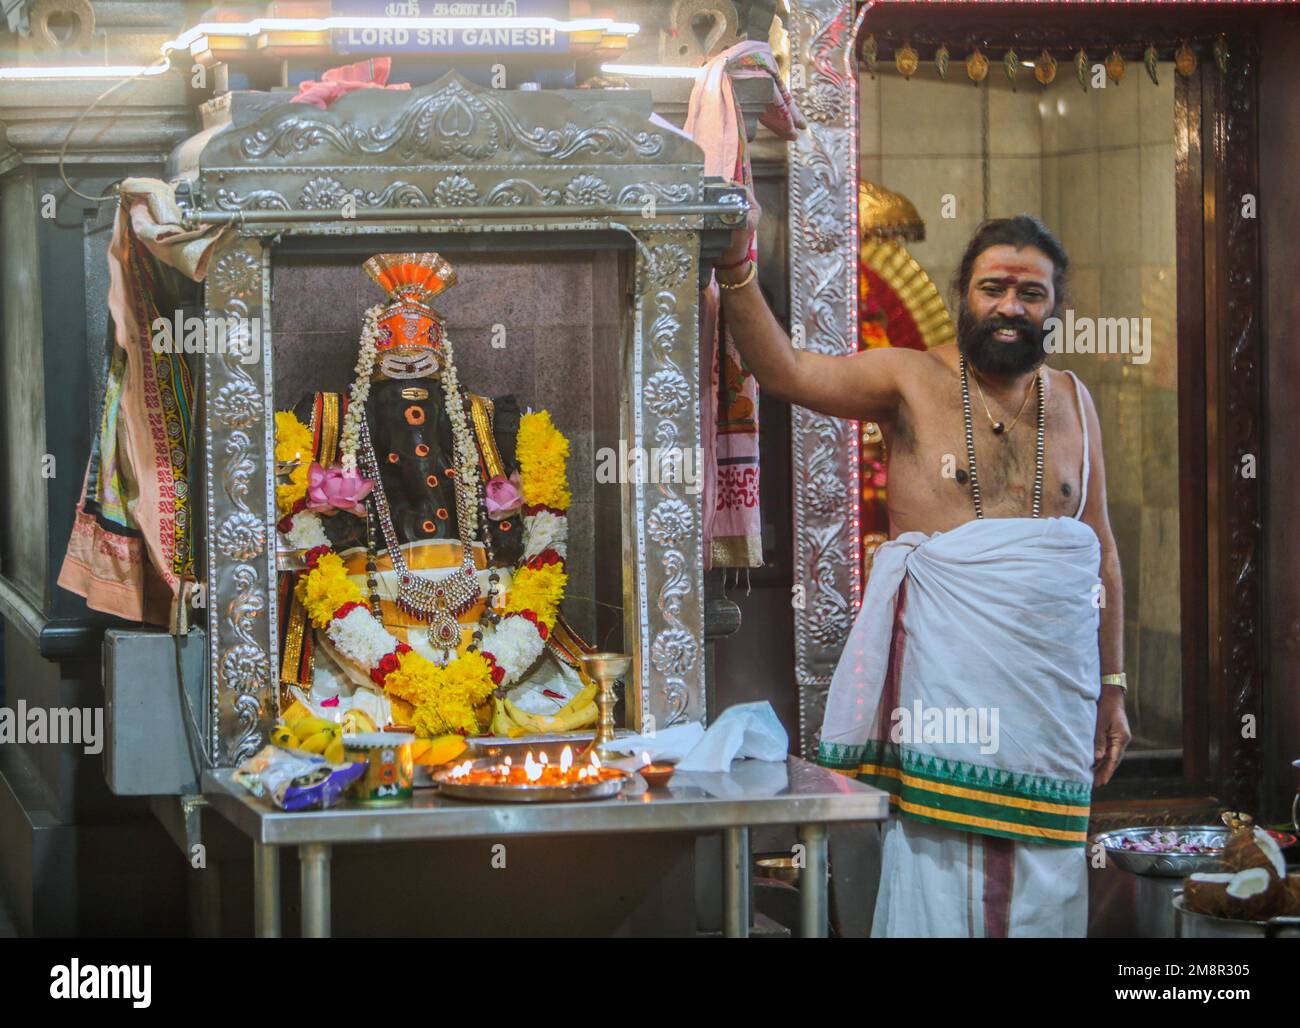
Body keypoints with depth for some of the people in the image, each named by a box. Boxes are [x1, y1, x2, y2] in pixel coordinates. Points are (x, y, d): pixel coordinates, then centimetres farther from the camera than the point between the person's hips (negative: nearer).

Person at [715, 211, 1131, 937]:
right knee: (940, 854, -6)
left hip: (1055, 671, 3)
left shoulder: (1072, 401, 14)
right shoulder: (914, 381, 4)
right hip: (946, 664, -3)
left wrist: (1113, 685, 14)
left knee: (1043, 868, 4)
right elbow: (785, 370, -8)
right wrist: (737, 271, -22)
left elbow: (1102, 550, 15)